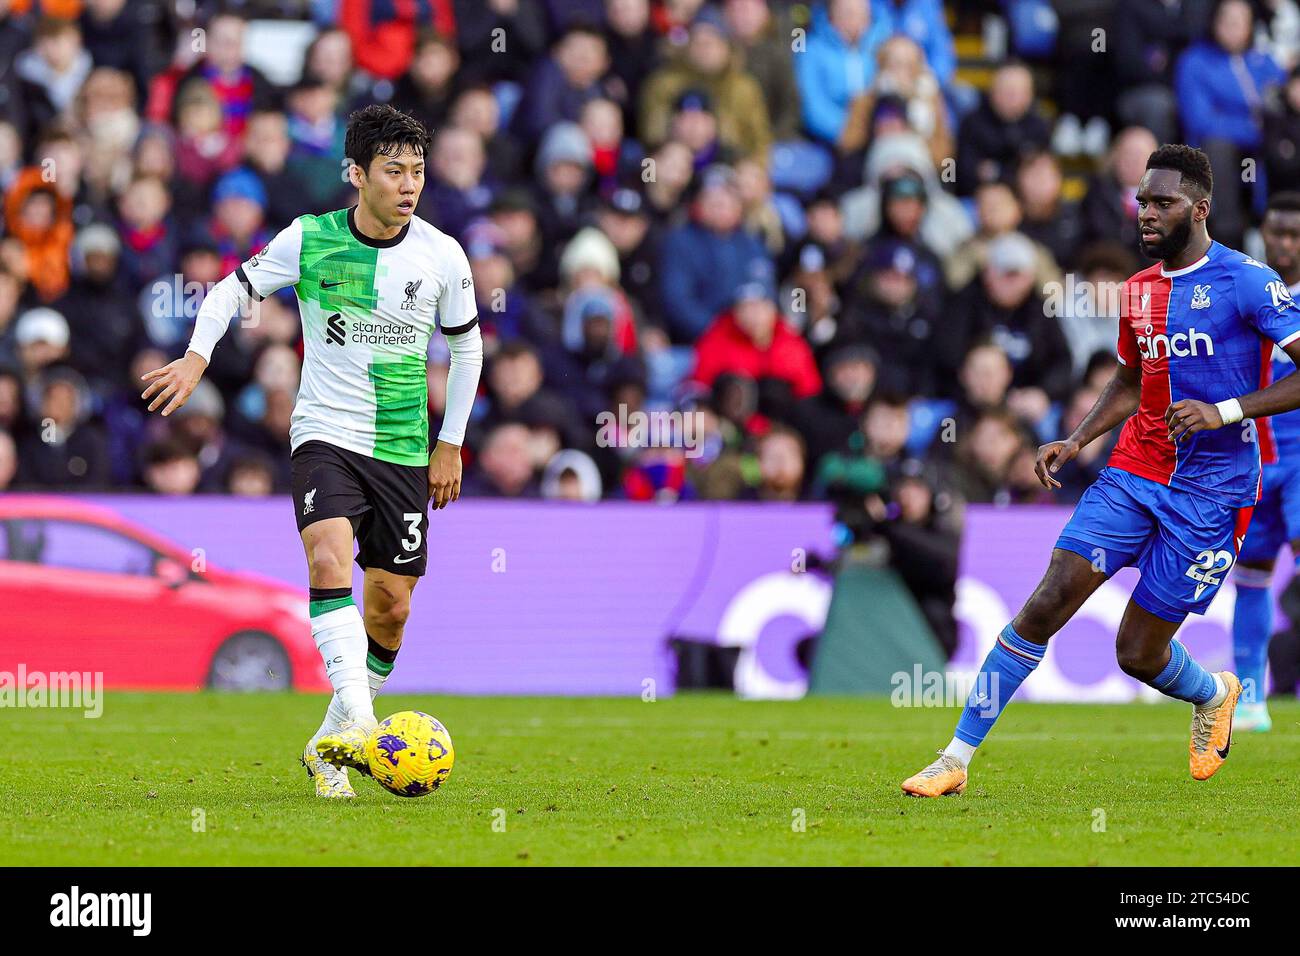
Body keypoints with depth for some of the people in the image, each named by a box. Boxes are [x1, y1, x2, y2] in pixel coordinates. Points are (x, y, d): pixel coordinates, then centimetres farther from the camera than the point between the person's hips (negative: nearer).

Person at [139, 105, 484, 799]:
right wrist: (196, 357, -11)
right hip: (326, 433, -3)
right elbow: (234, 289, 6)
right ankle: (357, 719, -40)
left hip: (404, 448, 3)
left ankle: (330, 744, 20)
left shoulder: (442, 256, -2)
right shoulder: (310, 240, -7)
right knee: (329, 553, -28)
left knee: (391, 604, 2)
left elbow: (466, 346, 13)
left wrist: (451, 445, 12)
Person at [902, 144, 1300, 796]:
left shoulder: (1247, 283, -11)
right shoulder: (1139, 290, 11)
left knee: (1138, 652, 0)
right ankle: (956, 760, -7)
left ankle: (1214, 695, 36)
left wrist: (1226, 412, -22)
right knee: (1046, 604, -9)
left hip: (1210, 492, -5)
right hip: (1134, 472, 5)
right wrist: (1075, 442, 11)